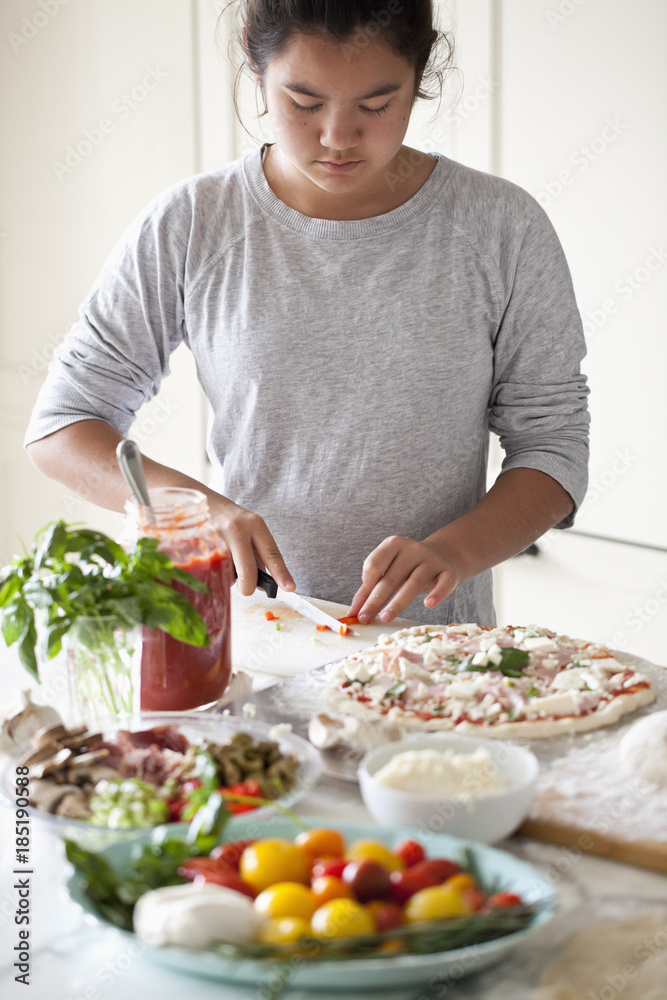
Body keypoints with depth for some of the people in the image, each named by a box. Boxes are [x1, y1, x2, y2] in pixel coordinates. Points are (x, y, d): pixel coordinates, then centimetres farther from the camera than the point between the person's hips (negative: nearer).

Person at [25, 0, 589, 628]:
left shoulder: (503, 229, 1)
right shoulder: (186, 229, 1)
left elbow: (554, 446, 4)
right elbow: (58, 428, 5)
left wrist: (452, 550, -15)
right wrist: (197, 505, -13)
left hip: (435, 646, 0)